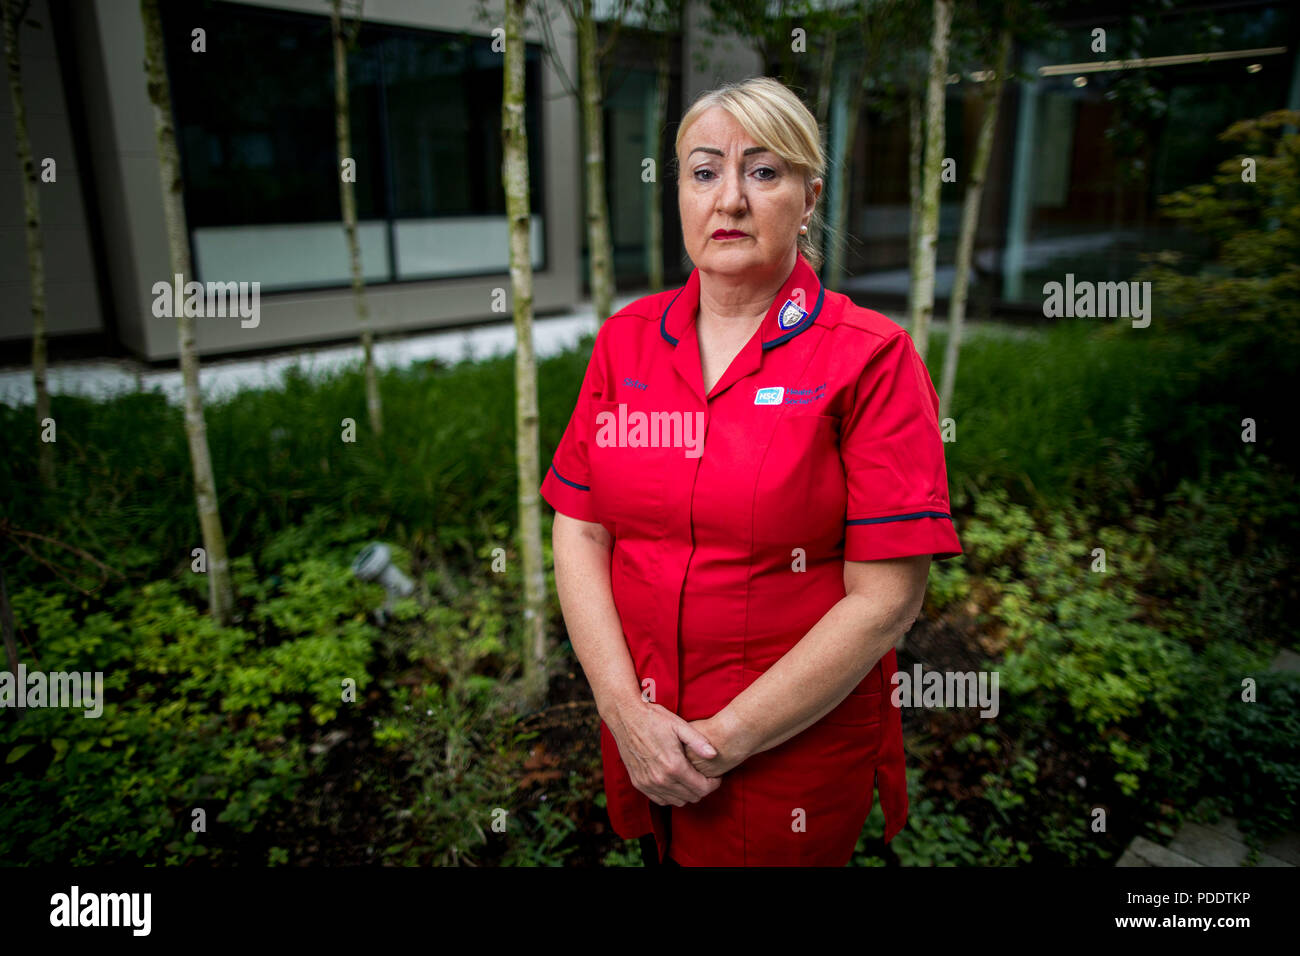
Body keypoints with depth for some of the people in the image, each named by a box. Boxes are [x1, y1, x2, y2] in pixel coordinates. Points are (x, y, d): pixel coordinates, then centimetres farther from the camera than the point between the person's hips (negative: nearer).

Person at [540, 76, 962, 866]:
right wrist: (626, 709, -11)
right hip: (636, 736, 4)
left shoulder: (870, 356, -12)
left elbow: (886, 599, -16)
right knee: (659, 859, 24)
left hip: (799, 749, -4)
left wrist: (726, 739, -15)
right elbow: (579, 533, -1)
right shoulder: (626, 338, 1)